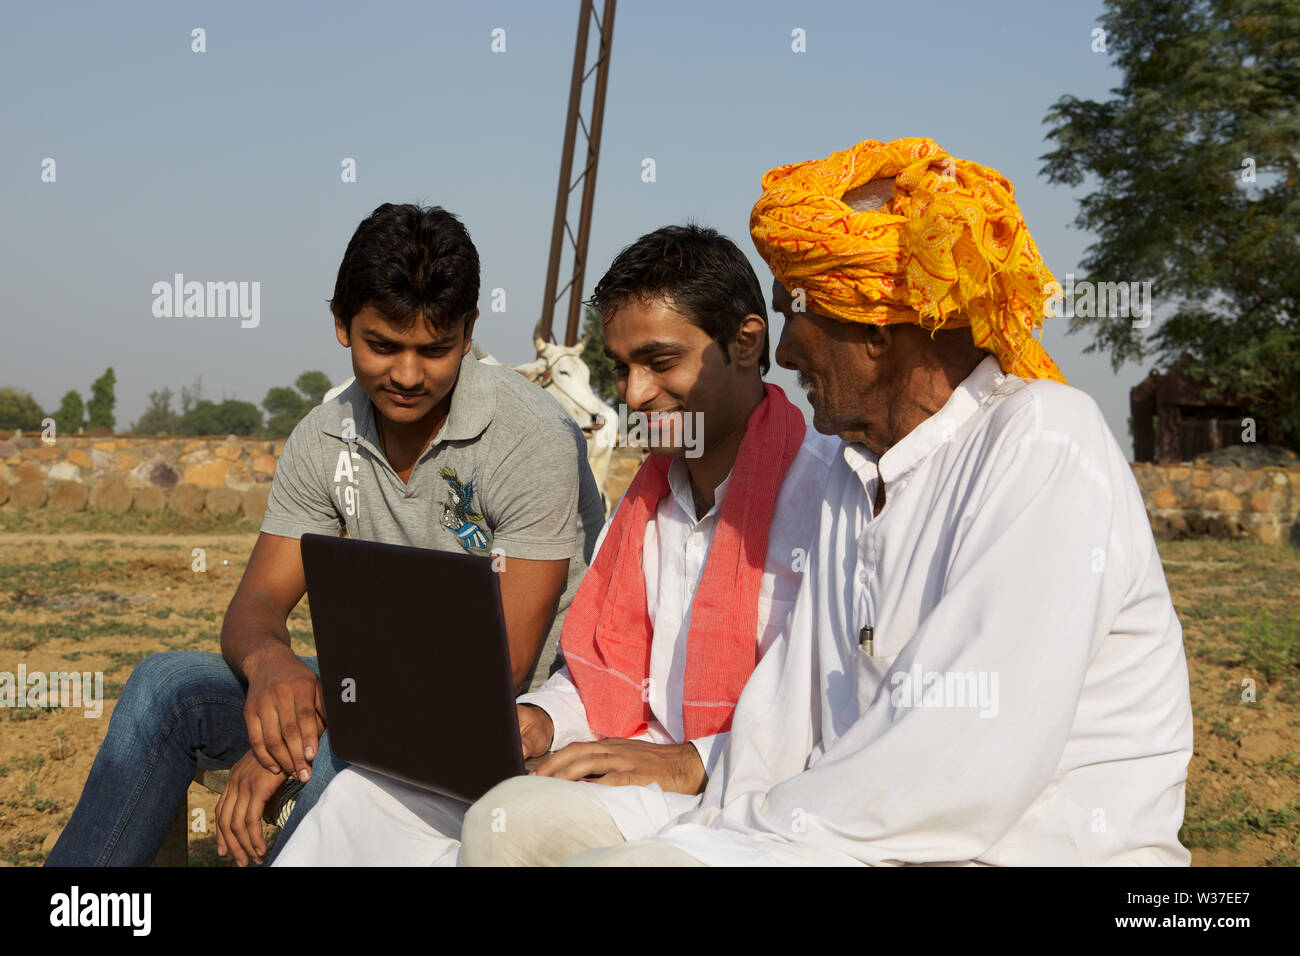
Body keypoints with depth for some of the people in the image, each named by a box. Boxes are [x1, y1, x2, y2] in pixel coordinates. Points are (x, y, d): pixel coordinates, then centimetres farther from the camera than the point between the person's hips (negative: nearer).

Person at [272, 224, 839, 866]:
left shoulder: (827, 490, -12)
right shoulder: (647, 497, 19)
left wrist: (693, 763, -22)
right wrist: (539, 723, 1)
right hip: (637, 779, 8)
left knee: (521, 818, -31)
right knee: (373, 792, -8)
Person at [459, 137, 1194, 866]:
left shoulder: (1044, 445, -14)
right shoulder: (857, 472, 16)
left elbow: (972, 765, -23)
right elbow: (795, 700, 12)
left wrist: (749, 831, -15)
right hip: (880, 836, 8)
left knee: (615, 859, -29)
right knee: (511, 825, -1)